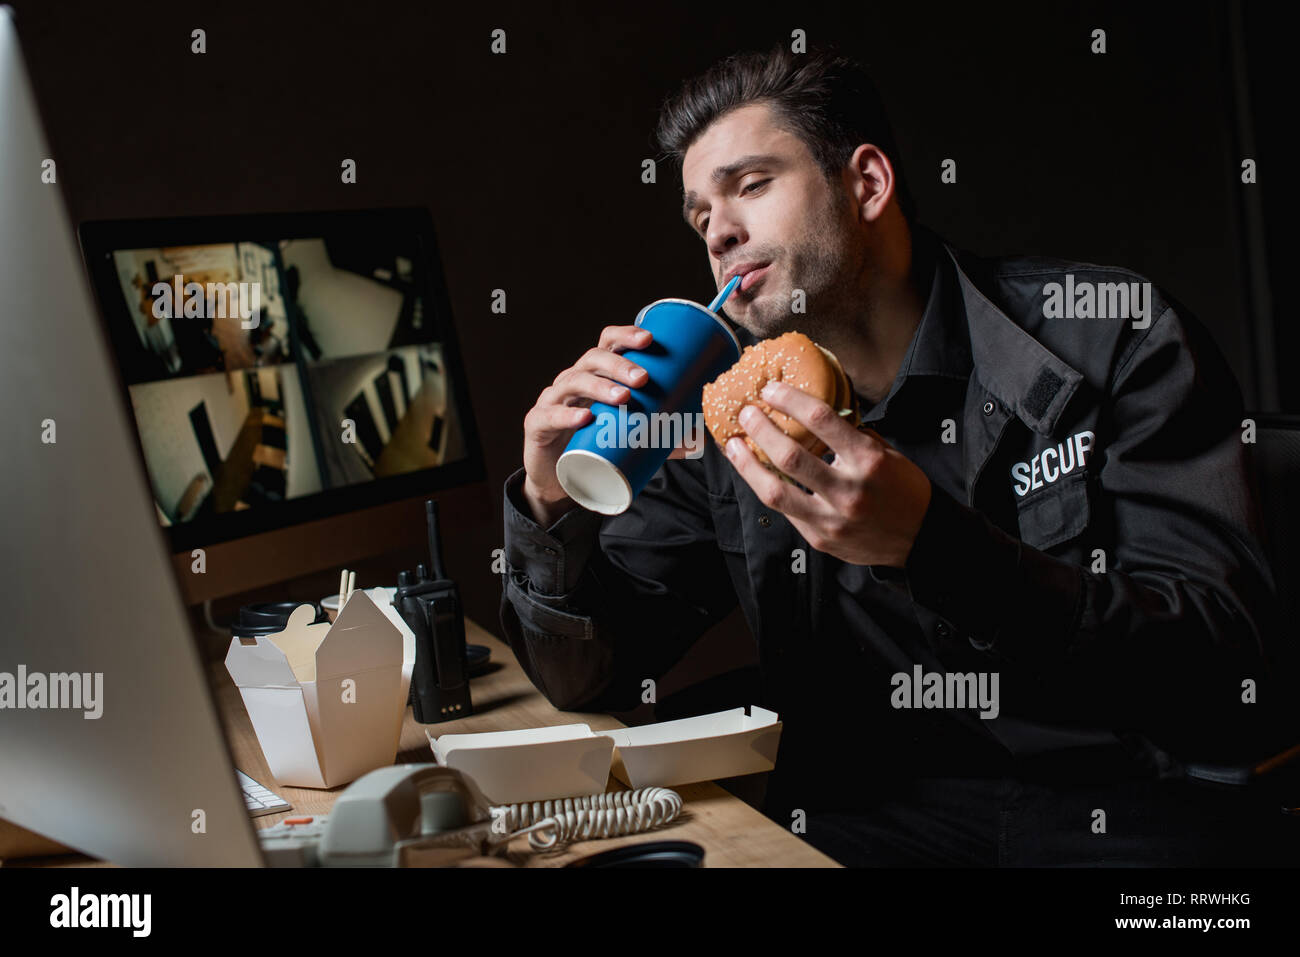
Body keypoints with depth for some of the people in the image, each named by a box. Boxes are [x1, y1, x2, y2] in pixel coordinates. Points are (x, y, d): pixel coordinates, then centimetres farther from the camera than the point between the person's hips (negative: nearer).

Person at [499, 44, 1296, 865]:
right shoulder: (732, 419, 4)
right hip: (868, 809, 3)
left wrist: (927, 543, -29)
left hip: (1127, 802, -2)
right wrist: (553, 506, -15)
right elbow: (587, 678, 6)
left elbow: (1223, 669, -16)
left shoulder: (1115, 336, -6)